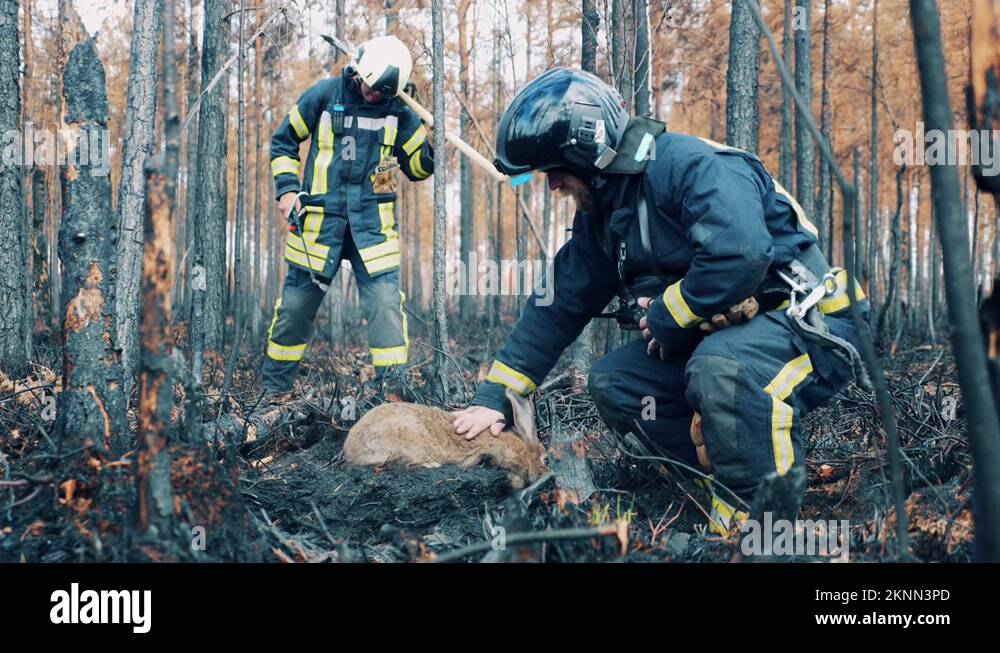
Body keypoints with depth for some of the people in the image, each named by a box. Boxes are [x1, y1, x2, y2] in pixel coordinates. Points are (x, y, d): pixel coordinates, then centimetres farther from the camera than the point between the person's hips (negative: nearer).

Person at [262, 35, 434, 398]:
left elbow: (417, 167, 11)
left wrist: (434, 149, -10)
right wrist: (286, 189, -3)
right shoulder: (324, 95, -1)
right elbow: (283, 142, 8)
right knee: (296, 303, 7)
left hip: (373, 222, 1)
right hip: (319, 218, -1)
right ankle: (273, 387, 23)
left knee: (386, 303, -10)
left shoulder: (399, 112, 4)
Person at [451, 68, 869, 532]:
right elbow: (557, 307, 15)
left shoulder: (693, 167, -19)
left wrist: (664, 317, -18)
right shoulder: (602, 215, 10)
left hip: (808, 324, -9)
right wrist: (495, 396, 11)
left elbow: (739, 257, -35)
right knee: (610, 384, 0)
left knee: (717, 368, -38)